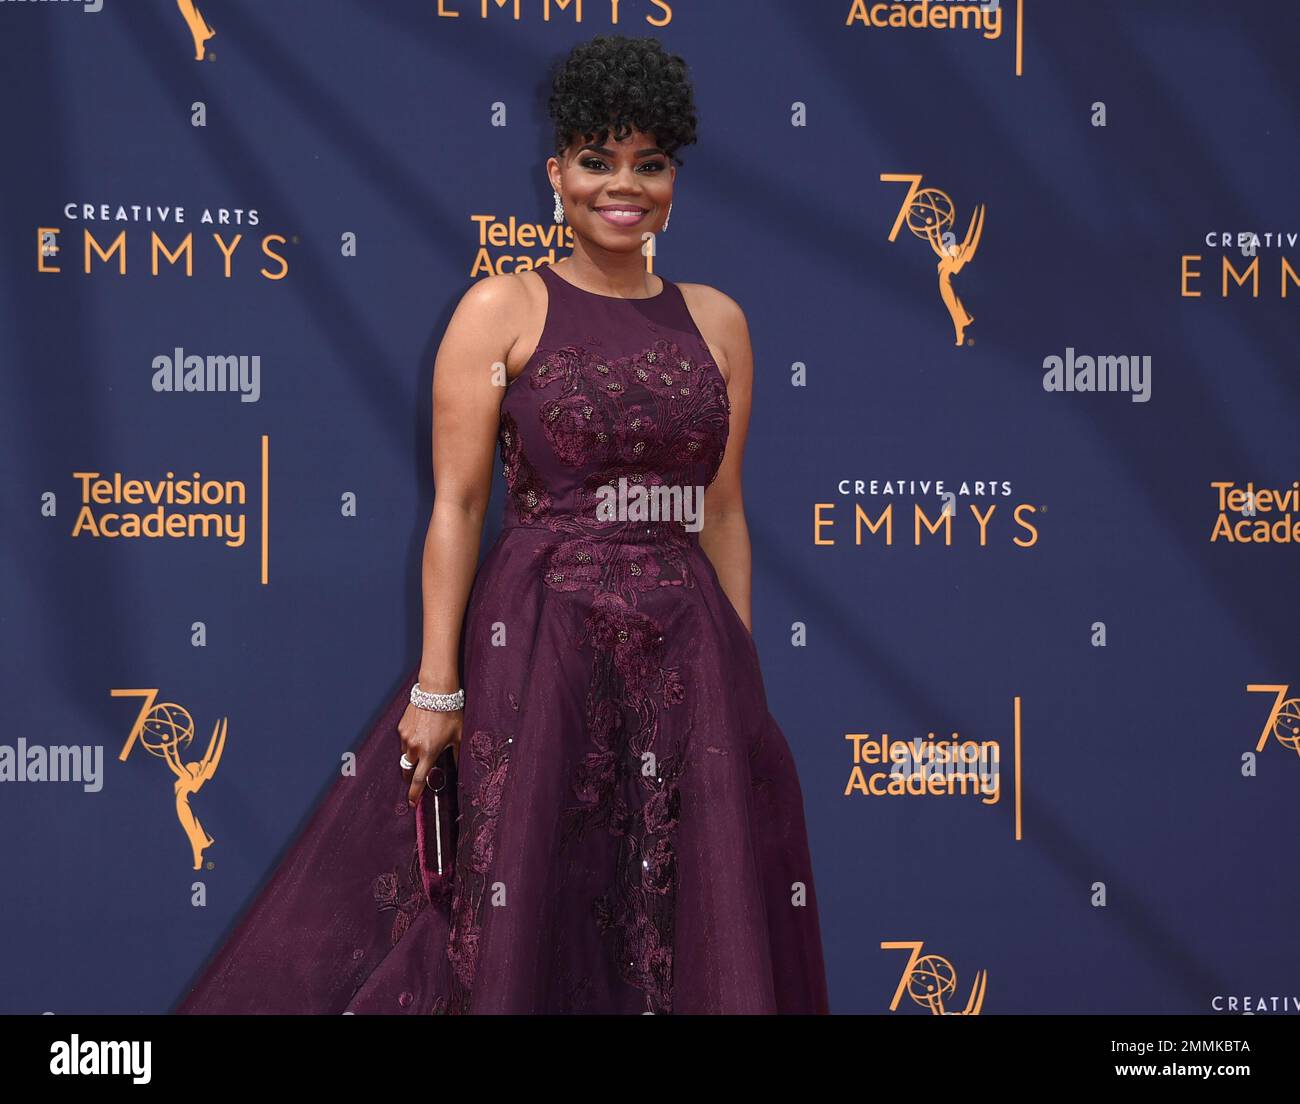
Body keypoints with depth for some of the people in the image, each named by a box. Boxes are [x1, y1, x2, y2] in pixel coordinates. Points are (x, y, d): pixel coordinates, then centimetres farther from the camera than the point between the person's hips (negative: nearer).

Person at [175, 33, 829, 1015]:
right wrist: (437, 685, -11)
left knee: (694, 924, 6)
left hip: (686, 652, 4)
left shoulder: (717, 322, 11)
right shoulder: (504, 309, -1)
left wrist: (743, 679, 9)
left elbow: (723, 515, 13)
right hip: (539, 641, -4)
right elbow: (457, 505, -5)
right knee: (516, 922, -2)